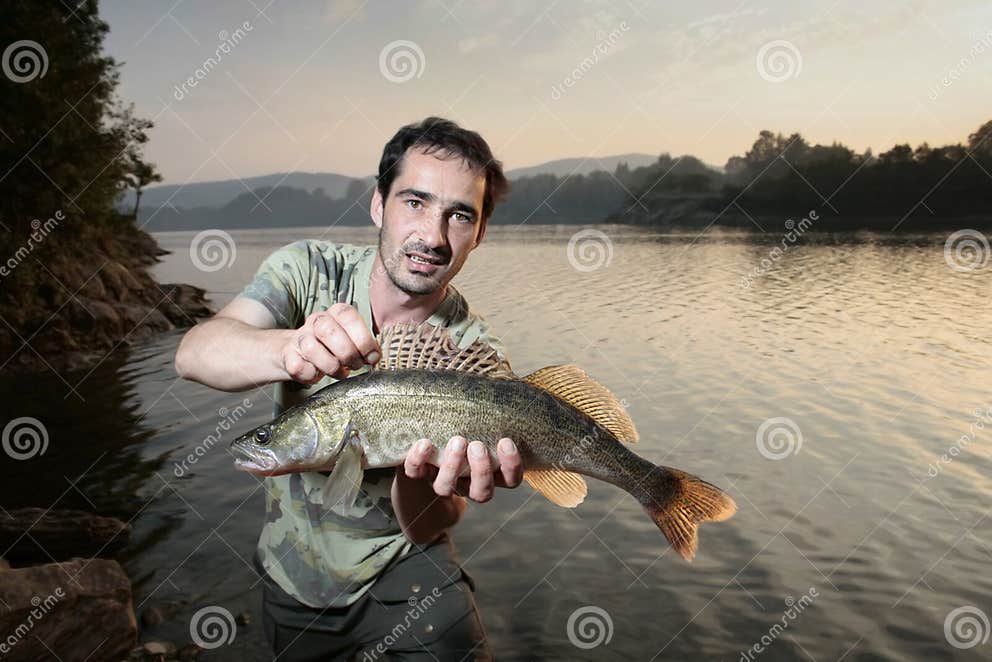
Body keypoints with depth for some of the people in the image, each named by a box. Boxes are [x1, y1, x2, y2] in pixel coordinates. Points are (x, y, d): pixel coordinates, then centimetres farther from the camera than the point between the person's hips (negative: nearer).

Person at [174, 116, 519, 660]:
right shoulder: (309, 268, -13)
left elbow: (428, 528, -19)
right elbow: (193, 354, -29)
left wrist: (418, 482, -42)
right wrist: (291, 349, -50)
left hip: (401, 569, -1)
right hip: (292, 573, 2)